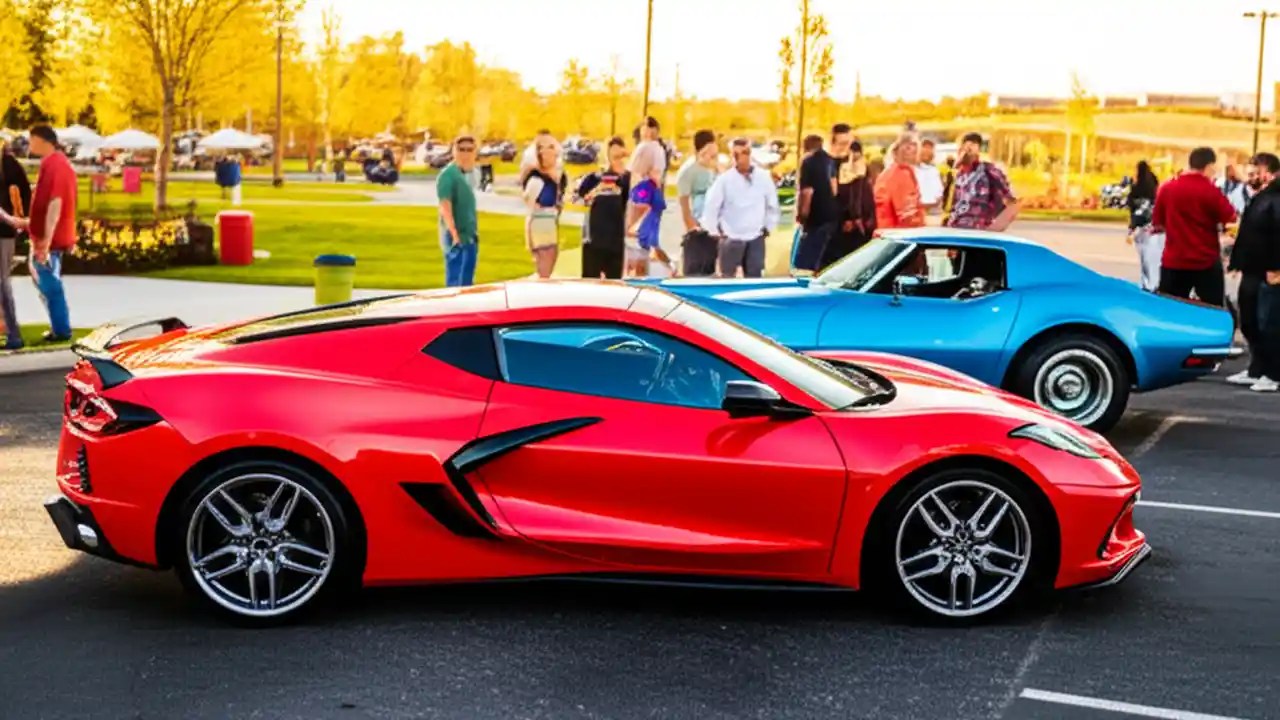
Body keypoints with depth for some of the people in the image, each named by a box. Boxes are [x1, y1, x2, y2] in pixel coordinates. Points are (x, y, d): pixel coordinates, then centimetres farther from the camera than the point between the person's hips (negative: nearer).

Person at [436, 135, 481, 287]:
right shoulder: (448, 174, -13)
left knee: (467, 280, 13)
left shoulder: (470, 174, 12)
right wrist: (454, 234, -25)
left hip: (470, 235, 9)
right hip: (456, 236, -9)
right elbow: (445, 207, -20)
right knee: (455, 280, -9)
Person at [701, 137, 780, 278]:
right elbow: (711, 207, -5)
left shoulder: (764, 177, -2)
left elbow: (773, 205, 9)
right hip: (731, 239, -2)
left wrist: (768, 228, 8)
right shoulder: (724, 179, -9)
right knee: (727, 279, 5)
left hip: (756, 239, 2)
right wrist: (716, 231, -2)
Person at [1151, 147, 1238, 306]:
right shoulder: (1210, 191, -11)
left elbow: (1157, 224, 8)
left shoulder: (1166, 188, 0)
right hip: (1206, 262, -3)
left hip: (1173, 261, 3)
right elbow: (1231, 219, -8)